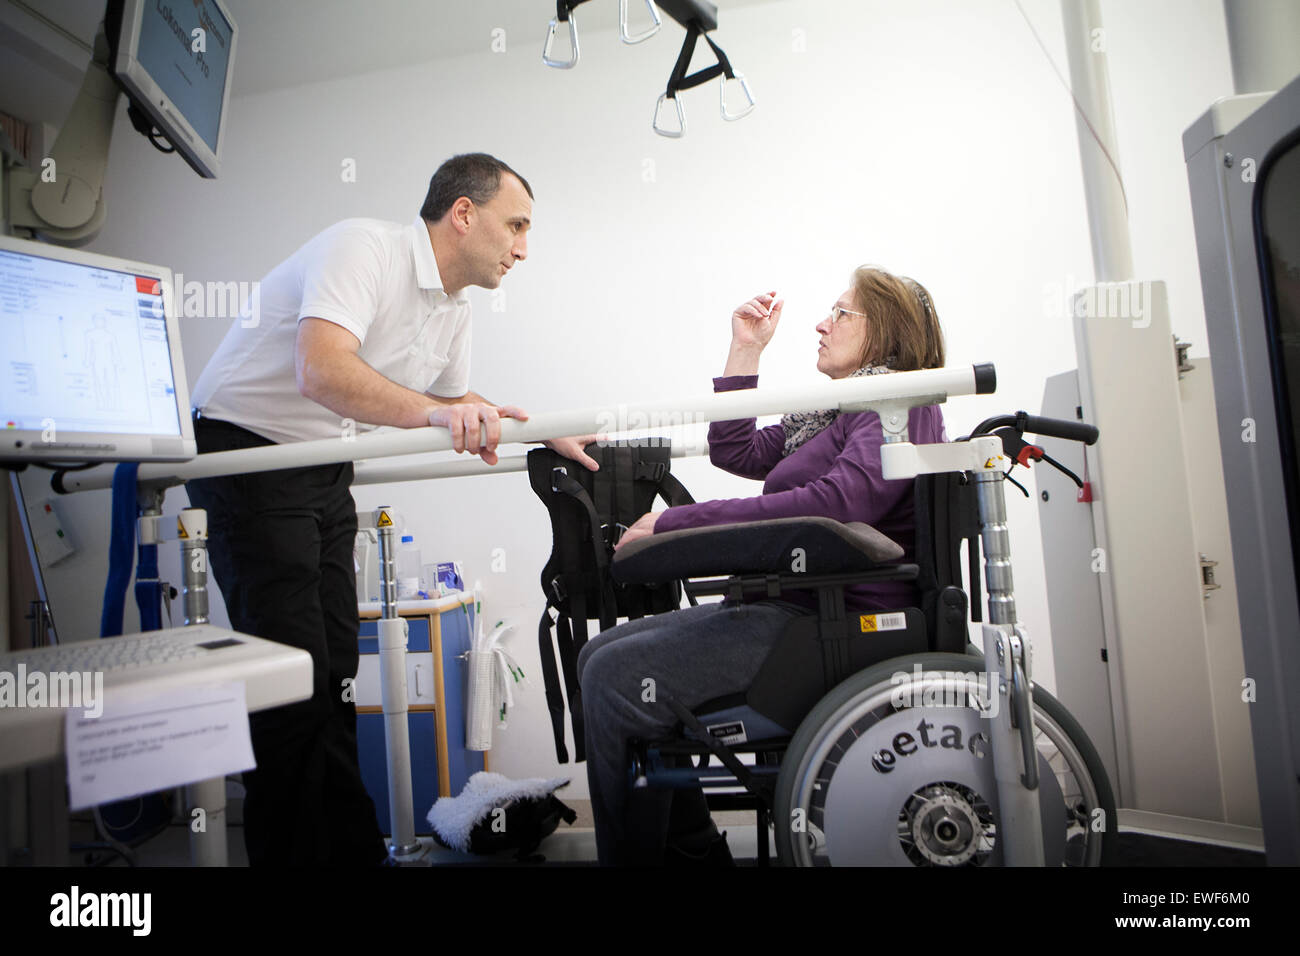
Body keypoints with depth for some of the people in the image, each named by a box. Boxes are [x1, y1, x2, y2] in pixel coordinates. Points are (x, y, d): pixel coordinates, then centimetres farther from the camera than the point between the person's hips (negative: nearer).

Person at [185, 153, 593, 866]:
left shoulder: (454, 305, 8)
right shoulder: (362, 247, -20)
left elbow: (454, 397, 22)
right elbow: (321, 372, -36)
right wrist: (433, 413, -49)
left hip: (327, 470, 8)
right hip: (248, 453, -8)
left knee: (335, 671, 8)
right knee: (296, 673, -11)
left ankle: (354, 850, 19)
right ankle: (292, 853, 5)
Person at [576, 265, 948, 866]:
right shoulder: (830, 415, 24)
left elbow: (839, 501, -23)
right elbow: (734, 451, 21)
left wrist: (676, 523, -22)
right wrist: (746, 349, 16)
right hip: (788, 603, 10)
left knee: (615, 678, -22)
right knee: (600, 653, 7)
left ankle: (631, 854, -2)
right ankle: (693, 852, 13)